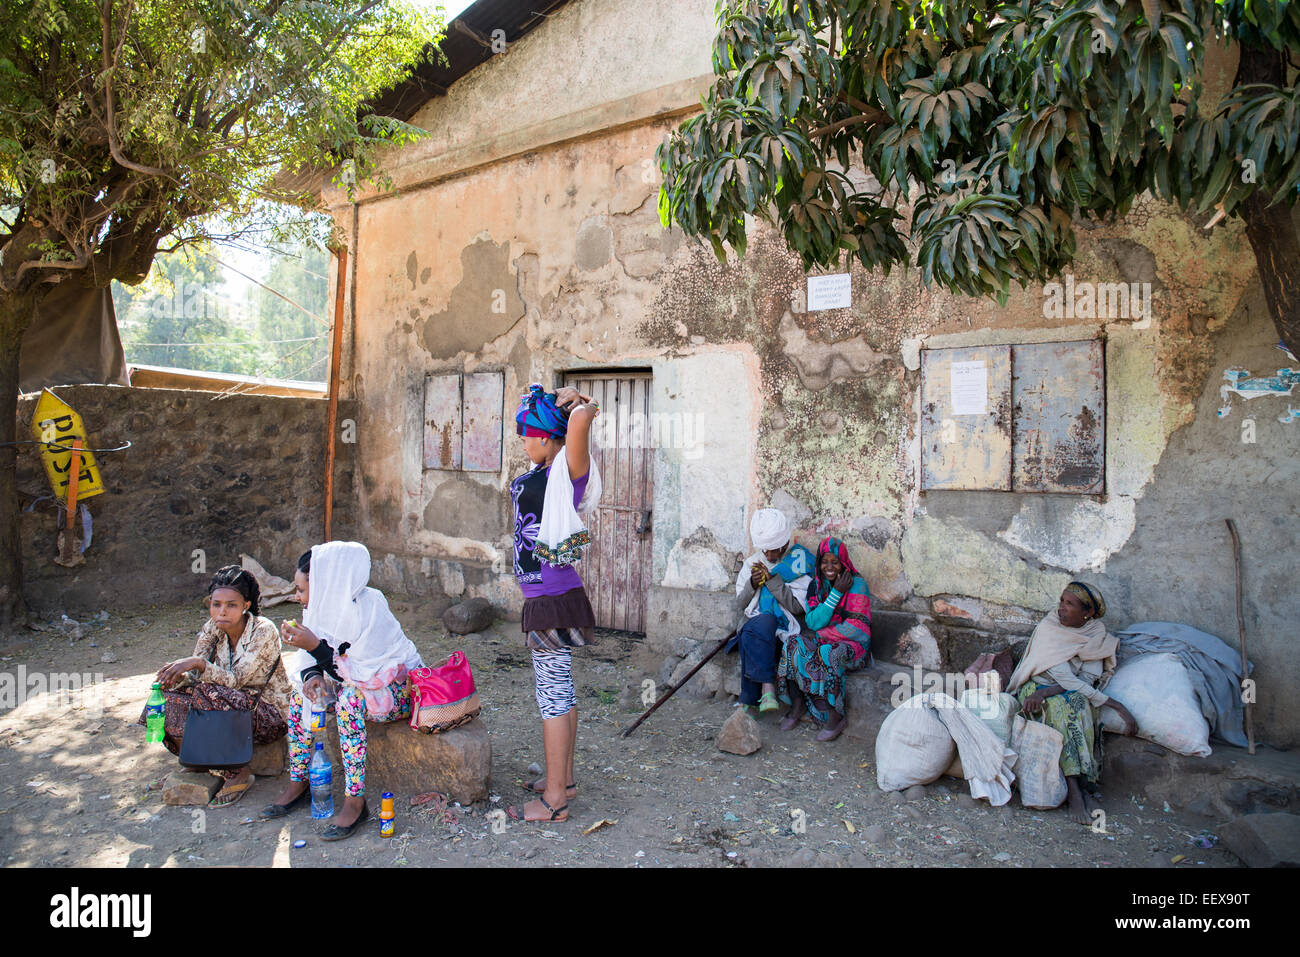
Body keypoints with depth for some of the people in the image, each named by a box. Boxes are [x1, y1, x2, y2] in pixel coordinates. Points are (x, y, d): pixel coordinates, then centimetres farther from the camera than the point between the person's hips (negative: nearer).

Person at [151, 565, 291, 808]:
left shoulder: (263, 631, -20)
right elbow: (192, 675, -4)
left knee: (208, 695, -30)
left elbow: (235, 680, -25)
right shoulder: (213, 628, -1)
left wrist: (199, 662, -37)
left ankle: (238, 775, -16)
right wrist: (177, 676, -27)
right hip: (234, 705, 6)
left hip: (269, 714, -6)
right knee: (172, 697, -14)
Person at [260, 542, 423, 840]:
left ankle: (355, 803, -26)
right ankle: (297, 784, 4)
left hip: (397, 690, -8)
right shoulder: (324, 605, -7)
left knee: (349, 698, -33)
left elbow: (363, 674, -29)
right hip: (361, 679, 8)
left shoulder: (368, 609, -29)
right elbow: (313, 657, 4)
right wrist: (312, 674, -20)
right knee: (302, 691, -8)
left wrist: (316, 646, -30)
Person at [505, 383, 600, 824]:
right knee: (559, 689, 18)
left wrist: (583, 407, -10)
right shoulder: (541, 471, 11)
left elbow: (581, 419, -31)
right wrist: (558, 400, 9)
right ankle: (564, 778, 32)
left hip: (554, 599, -10)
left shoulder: (567, 470, -14)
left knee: (553, 693, -3)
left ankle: (554, 802, 8)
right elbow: (537, 408, 25)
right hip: (543, 599, 10)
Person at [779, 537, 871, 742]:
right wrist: (836, 593, -16)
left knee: (826, 654, -35)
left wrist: (819, 634, -12)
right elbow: (812, 622, -8)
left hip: (853, 645, -5)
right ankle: (797, 706, -14)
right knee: (794, 644, -23)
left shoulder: (857, 584, -9)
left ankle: (836, 716, -20)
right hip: (822, 640, 5)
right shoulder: (816, 585, 6)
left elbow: (856, 627, -15)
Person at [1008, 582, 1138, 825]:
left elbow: (1088, 678, -15)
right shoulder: (1048, 629, -11)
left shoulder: (1097, 636, -2)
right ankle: (1075, 789, -39)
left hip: (1072, 695, 2)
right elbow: (1062, 675, -20)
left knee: (1078, 703, -33)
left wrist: (1045, 692, -31)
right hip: (1036, 686, -2)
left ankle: (1075, 786, -33)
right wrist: (1114, 705, -26)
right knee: (1061, 705, -34)